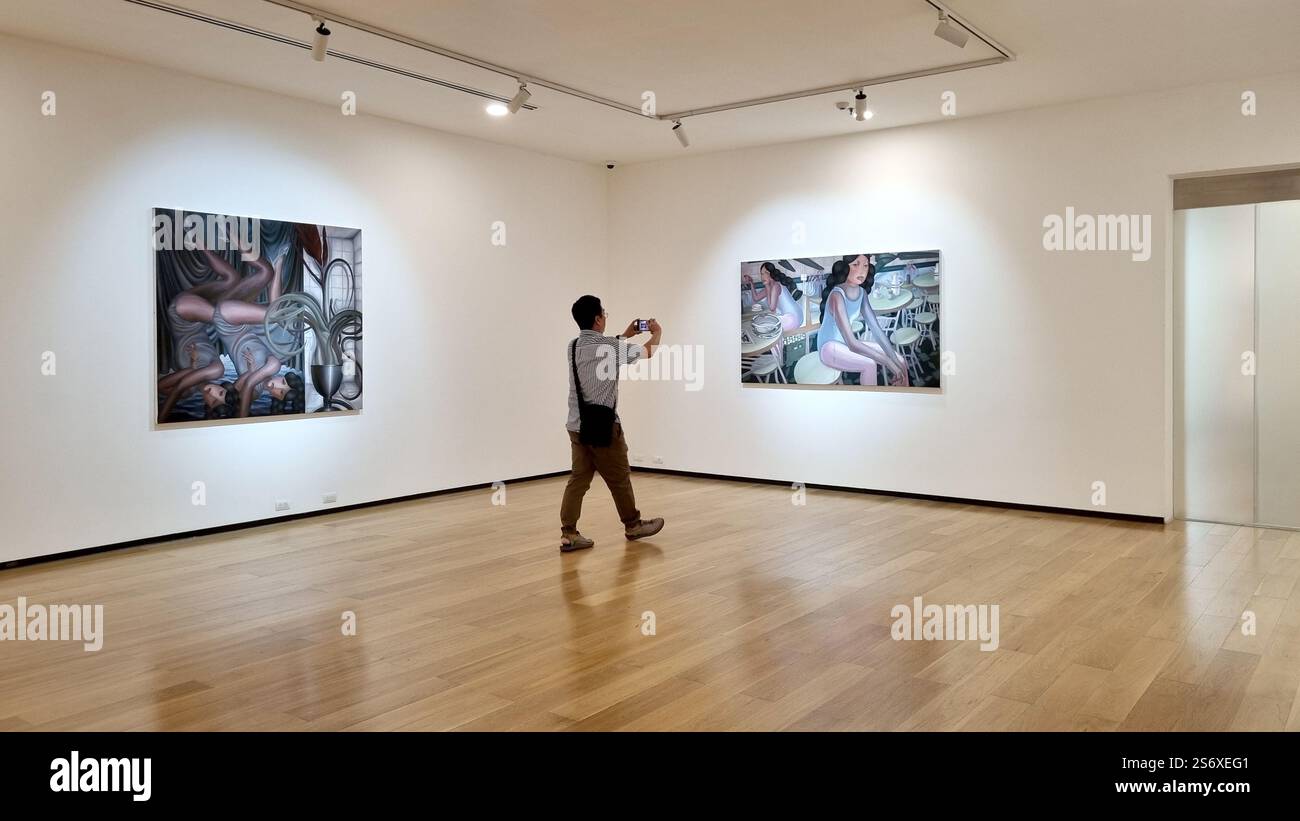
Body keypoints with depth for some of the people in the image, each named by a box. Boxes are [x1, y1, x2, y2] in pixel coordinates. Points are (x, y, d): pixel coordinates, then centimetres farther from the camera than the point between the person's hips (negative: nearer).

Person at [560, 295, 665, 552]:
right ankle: (633, 525, 25)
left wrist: (626, 335, 39)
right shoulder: (611, 346, -12)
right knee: (619, 478, 9)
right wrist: (657, 333, 26)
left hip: (577, 425, 7)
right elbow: (648, 352, 6)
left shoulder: (572, 347, 8)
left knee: (579, 478, 6)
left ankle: (568, 534, 1)